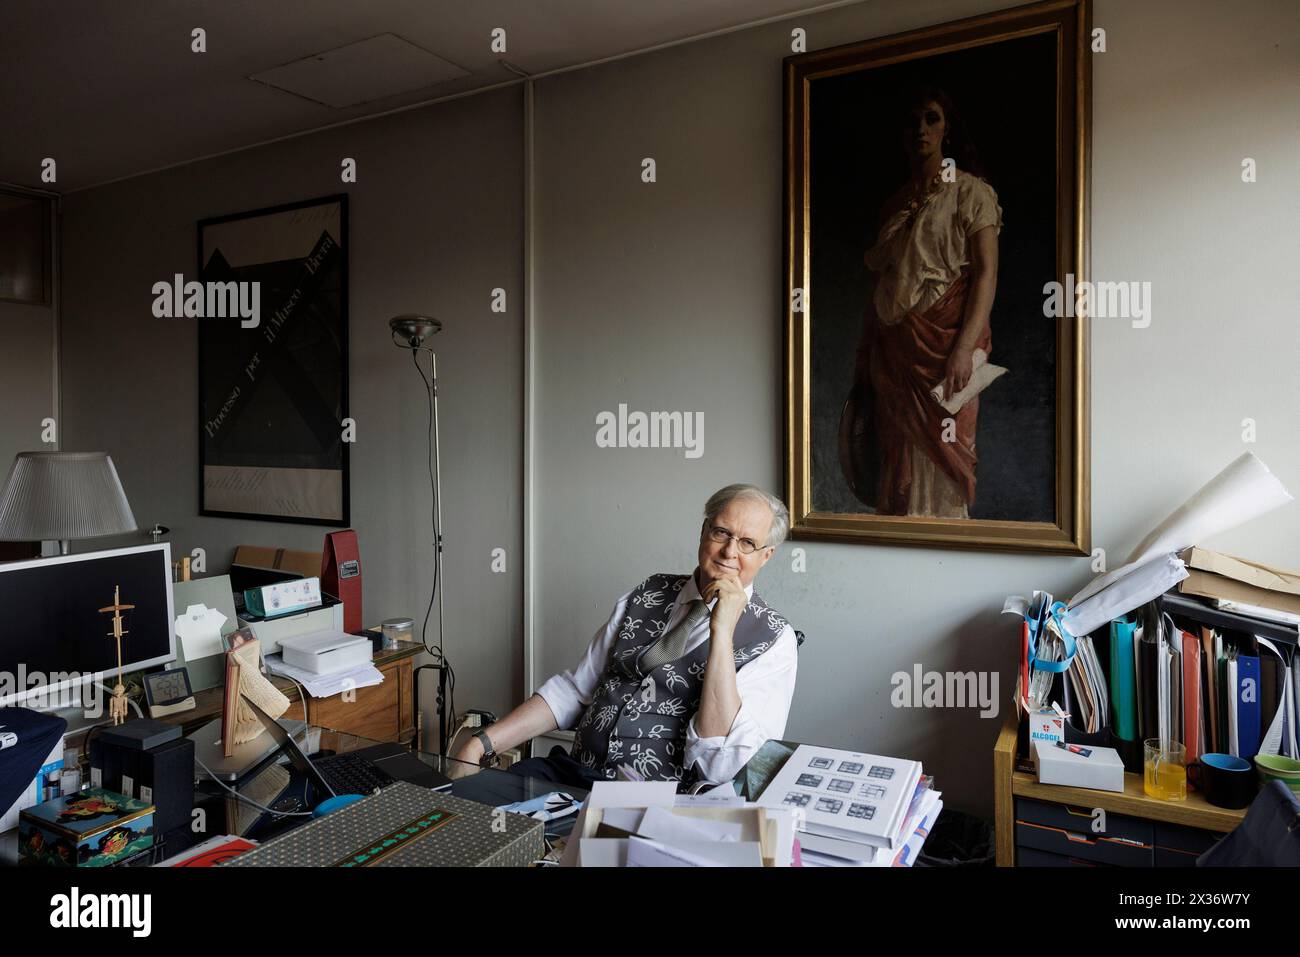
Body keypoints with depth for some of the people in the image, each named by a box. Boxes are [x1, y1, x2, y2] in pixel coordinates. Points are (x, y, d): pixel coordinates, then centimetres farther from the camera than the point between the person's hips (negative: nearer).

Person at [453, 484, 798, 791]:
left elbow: (720, 765, -18)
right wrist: (481, 744, 1)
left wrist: (722, 633, -20)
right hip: (571, 771, 4)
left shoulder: (772, 639, -5)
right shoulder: (648, 596, 10)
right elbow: (573, 689, 11)